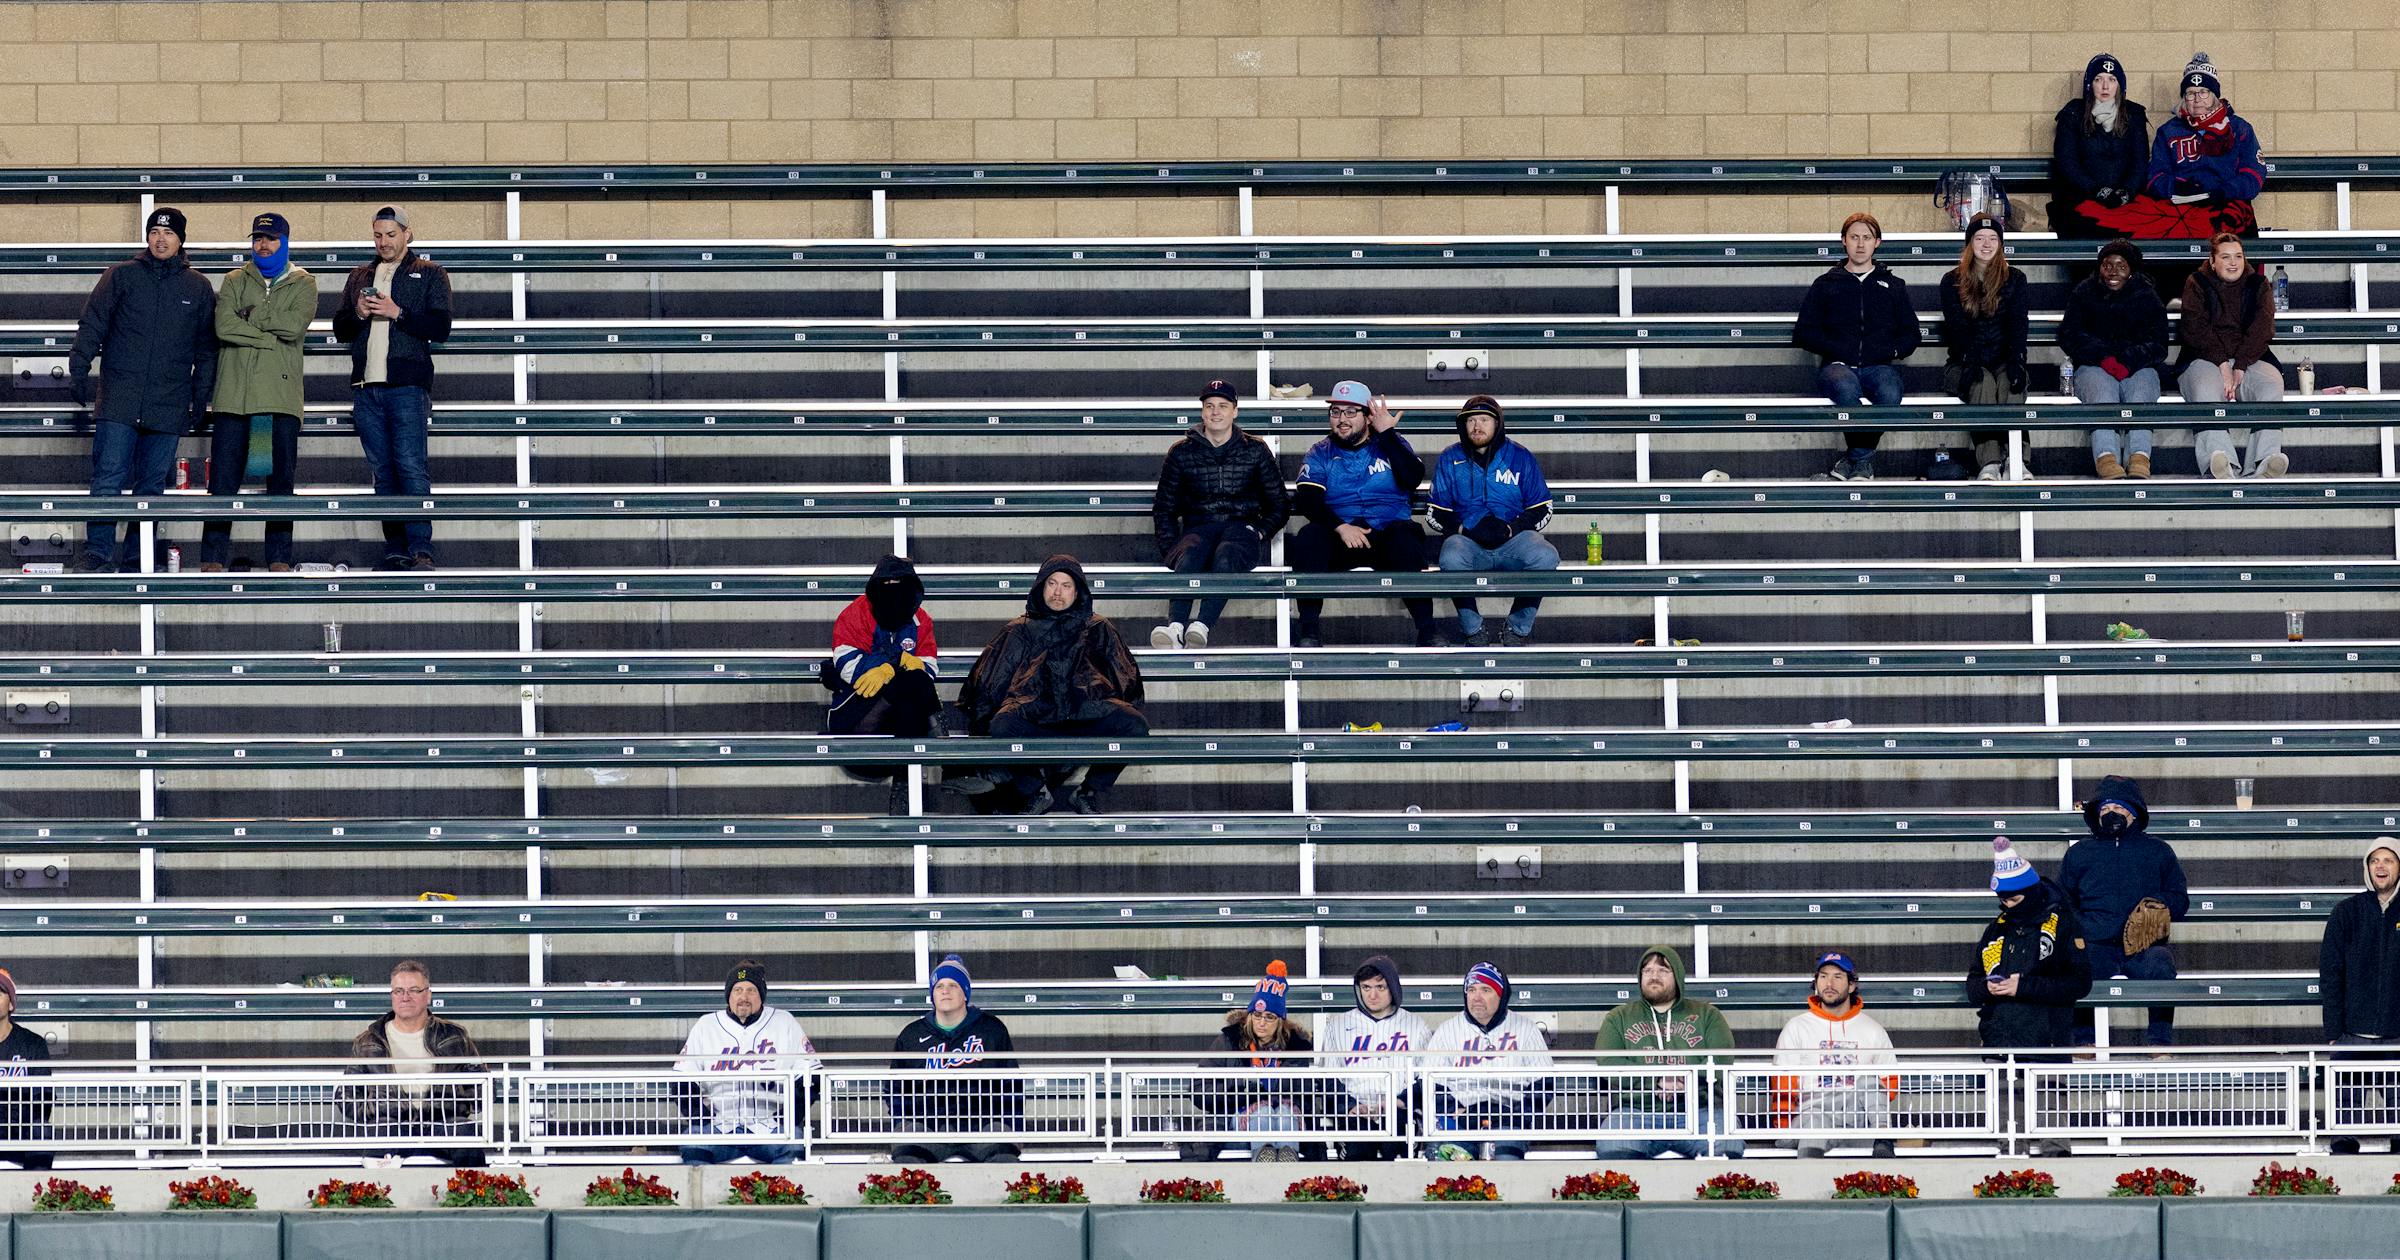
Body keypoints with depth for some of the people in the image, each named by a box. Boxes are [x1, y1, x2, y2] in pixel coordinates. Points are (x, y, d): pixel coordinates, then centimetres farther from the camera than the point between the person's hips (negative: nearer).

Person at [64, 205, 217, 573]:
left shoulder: (198, 288, 11)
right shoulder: (122, 276, 5)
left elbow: (206, 349, 15)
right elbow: (92, 325, 4)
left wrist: (201, 398, 10)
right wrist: (79, 367, -7)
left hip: (169, 406, 2)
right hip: (120, 400, -2)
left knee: (152, 485, 4)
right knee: (109, 479, -10)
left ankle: (136, 556, 10)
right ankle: (97, 552, -10)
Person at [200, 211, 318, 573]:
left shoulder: (303, 284, 10)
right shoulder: (236, 281, 13)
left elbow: (296, 325, -8)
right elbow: (224, 326, -4)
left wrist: (253, 315, -4)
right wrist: (272, 337, -8)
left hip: (281, 394, 0)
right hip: (234, 391, 0)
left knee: (281, 477, 2)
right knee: (224, 478, -2)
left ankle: (279, 558, 7)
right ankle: (214, 557, 0)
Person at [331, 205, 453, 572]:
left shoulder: (430, 274, 7)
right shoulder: (360, 276, 21)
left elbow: (441, 327, -4)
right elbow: (339, 328, 19)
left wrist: (397, 313, -14)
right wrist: (358, 314, -2)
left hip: (408, 386, -5)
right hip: (367, 387, 5)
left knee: (411, 466, -14)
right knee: (383, 472, 4)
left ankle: (420, 549, -17)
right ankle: (395, 551, 6)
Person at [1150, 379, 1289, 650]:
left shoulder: (1255, 451, 13)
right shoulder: (1182, 453, 14)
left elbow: (1280, 505, 16)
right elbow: (1164, 508, 17)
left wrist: (1260, 532, -2)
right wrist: (1170, 547, 1)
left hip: (1241, 526, -1)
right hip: (1199, 528, 1)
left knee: (1225, 556, -37)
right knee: (1189, 555, -36)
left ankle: (1201, 627, -57)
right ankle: (1175, 629, -56)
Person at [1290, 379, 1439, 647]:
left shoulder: (1393, 446, 14)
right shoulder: (1321, 454, 14)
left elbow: (1412, 479, -6)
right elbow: (1306, 500, -2)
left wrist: (1387, 434, -5)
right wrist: (1340, 527, -18)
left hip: (1387, 537, -1)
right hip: (1339, 541, 1)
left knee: (1405, 534, -35)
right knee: (1308, 537, -31)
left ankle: (1426, 628, -37)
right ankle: (1309, 630, -29)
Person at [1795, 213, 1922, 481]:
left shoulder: (1893, 285, 23)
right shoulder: (1826, 284, 20)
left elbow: (1912, 335, 20)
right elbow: (1804, 333, 13)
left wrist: (1890, 351, -1)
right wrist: (1837, 349, -3)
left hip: (1879, 366, 1)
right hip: (1838, 365, -1)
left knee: (1890, 395, -37)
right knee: (1846, 388, -40)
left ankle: (1856, 457, -20)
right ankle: (1864, 459, -23)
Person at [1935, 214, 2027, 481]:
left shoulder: (2014, 280, 11)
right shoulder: (1953, 283, 8)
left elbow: (2017, 326, -1)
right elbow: (1956, 328, -4)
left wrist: (2016, 362, -19)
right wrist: (1969, 362, -22)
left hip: (2003, 360, 1)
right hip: (1965, 364, -1)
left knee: (2011, 382, -34)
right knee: (1983, 383, -34)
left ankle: (2015, 458, -46)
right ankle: (1989, 463, -48)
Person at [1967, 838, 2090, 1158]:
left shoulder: (2061, 925, -1)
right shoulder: (1997, 929, 17)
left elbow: (2079, 983, -9)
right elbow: (1973, 984, 21)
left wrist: (2024, 987, -15)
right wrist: (1987, 988, -4)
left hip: (2045, 1046, -6)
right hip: (2000, 1043, 6)